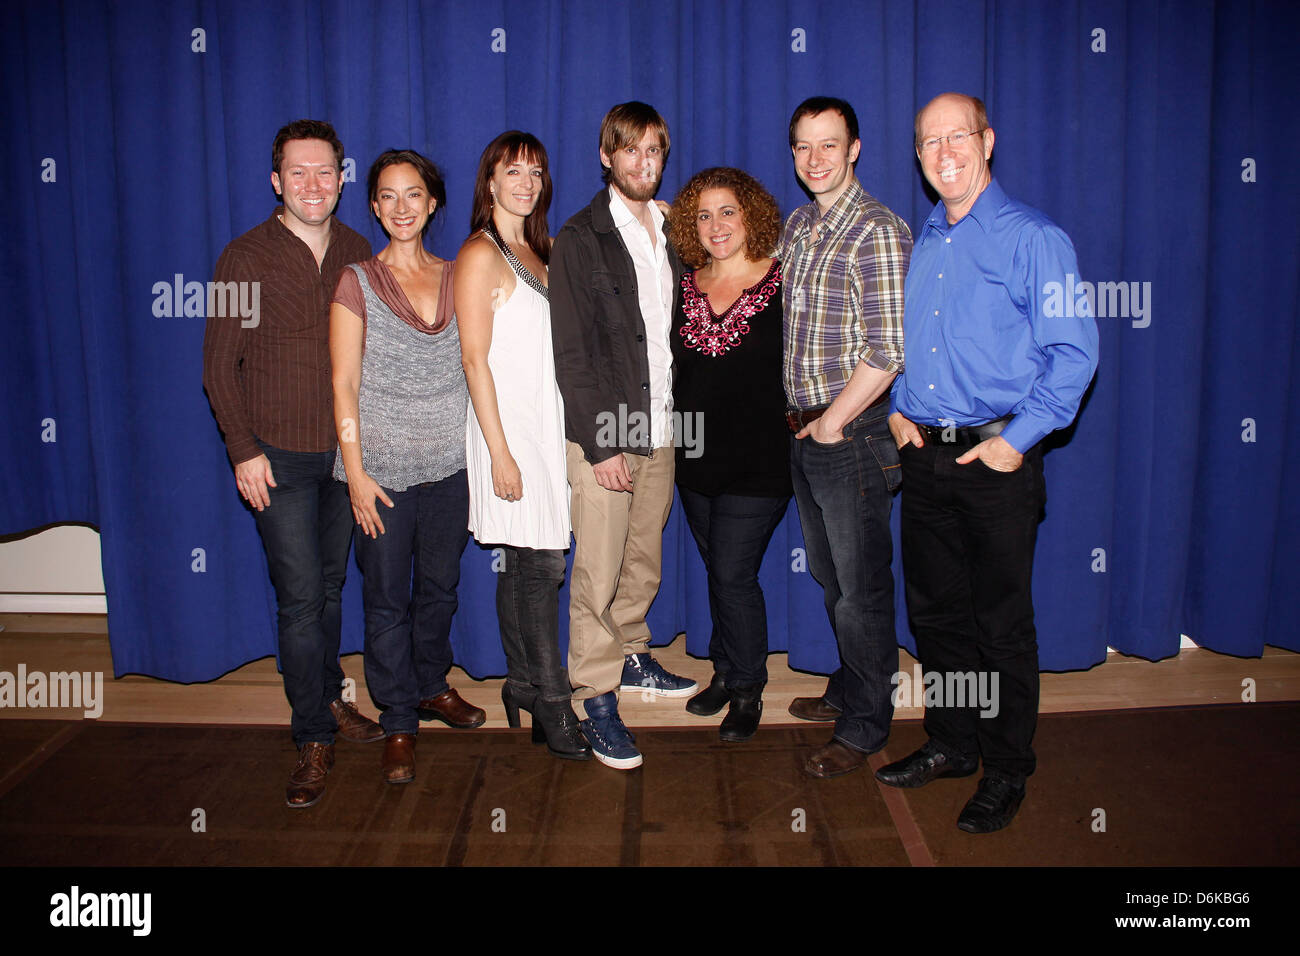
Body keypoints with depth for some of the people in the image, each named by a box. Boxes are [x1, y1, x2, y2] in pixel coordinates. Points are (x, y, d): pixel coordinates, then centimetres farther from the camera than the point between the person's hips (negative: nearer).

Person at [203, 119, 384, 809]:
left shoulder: (357, 254, 6)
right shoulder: (246, 257, -5)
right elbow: (220, 363, -4)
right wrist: (243, 449, -10)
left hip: (348, 451, 4)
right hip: (279, 455, -3)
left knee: (330, 586, 15)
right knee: (300, 598, -2)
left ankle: (329, 699, 33)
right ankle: (314, 741, 9)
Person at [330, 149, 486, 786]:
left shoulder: (456, 278, 7)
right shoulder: (358, 282, -2)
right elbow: (345, 384, -5)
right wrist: (355, 472, -11)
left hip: (450, 464, 3)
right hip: (384, 467, -3)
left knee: (440, 584, 15)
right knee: (387, 597, 5)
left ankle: (431, 686, 37)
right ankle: (399, 723, 20)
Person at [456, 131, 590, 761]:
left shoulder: (539, 251, 16)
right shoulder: (480, 255, -8)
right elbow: (475, 358, -13)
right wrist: (500, 451, -17)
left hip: (548, 425, 7)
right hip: (509, 426, -7)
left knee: (522, 566, 13)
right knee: (540, 566, -7)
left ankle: (522, 687, 24)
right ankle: (552, 707, 3)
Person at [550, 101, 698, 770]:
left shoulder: (669, 231, 13)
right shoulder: (580, 239, -5)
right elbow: (573, 353, -9)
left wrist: (677, 414, 7)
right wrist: (601, 445, -14)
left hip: (661, 428, 6)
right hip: (603, 434, -5)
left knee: (643, 562, 15)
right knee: (598, 574, -1)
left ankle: (631, 656, 34)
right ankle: (597, 698, 11)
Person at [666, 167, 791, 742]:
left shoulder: (783, 285, -7)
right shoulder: (685, 286, 7)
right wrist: (678, 432, 8)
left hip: (758, 461, -5)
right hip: (695, 457, 5)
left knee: (733, 575, -3)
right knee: (716, 571, 15)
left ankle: (746, 690, 17)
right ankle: (726, 673, 32)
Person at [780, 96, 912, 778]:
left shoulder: (877, 232, -14)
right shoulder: (797, 225, 11)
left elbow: (887, 350, -20)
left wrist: (834, 422, -13)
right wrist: (798, 414, 14)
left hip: (851, 432, -8)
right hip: (804, 428, 8)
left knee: (861, 587, 3)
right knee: (830, 576, 19)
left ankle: (865, 723, 18)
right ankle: (848, 688, 37)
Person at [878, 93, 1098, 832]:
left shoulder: (1033, 238, -7)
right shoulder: (921, 243, 13)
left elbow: (1074, 352, -10)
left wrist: (1017, 439, -16)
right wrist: (899, 407, 8)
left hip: (996, 459, -6)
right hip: (924, 457, 6)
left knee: (1002, 624, 3)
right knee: (935, 610, 14)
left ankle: (1007, 771, 20)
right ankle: (951, 745, 31)